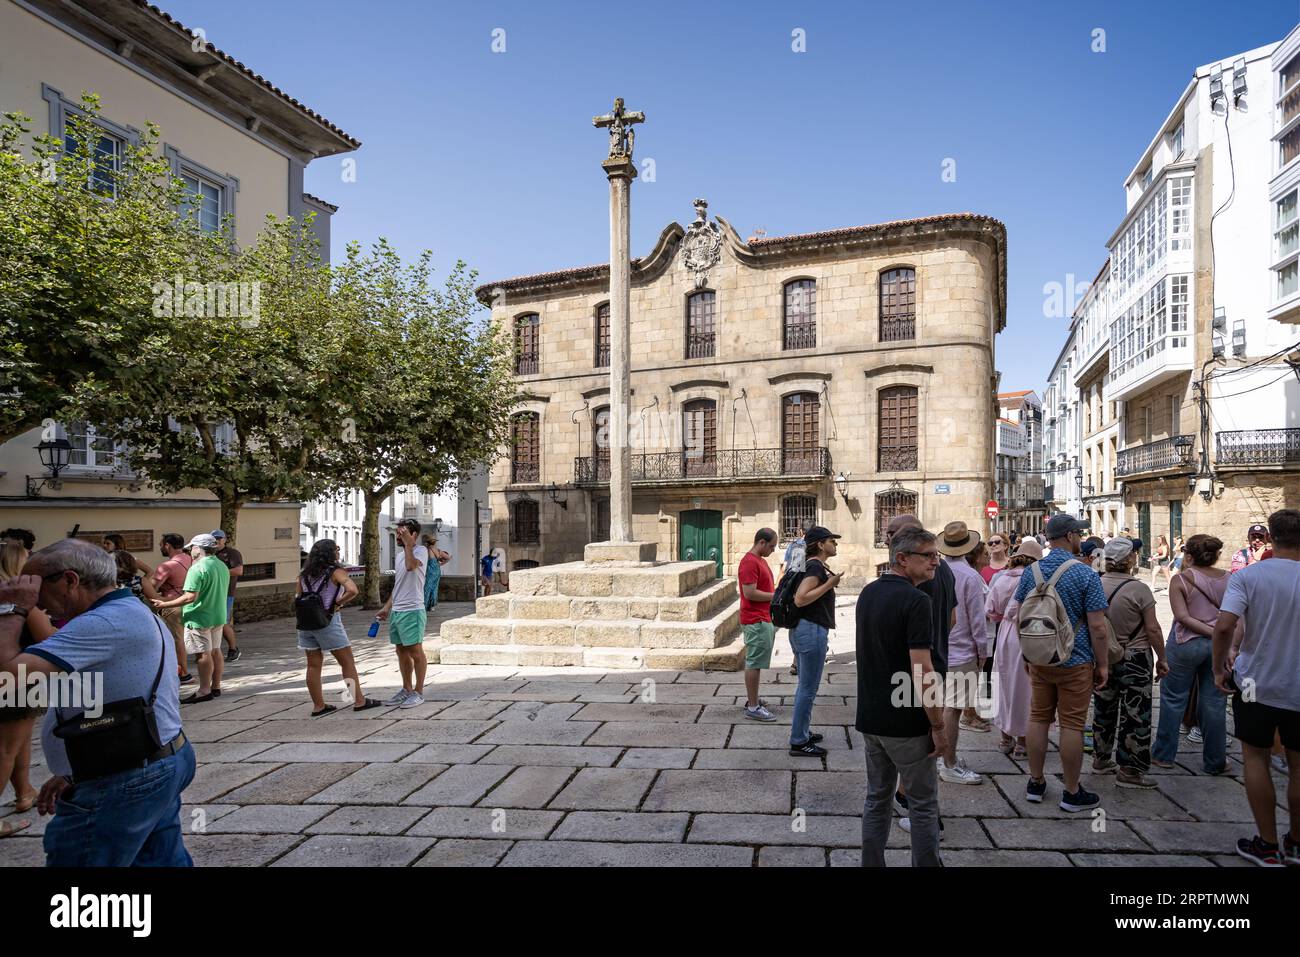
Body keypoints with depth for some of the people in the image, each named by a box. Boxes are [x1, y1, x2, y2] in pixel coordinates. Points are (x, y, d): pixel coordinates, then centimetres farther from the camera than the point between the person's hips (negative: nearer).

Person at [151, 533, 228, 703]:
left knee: (203, 654, -3)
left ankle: (204, 691, 2)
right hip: (219, 617, 9)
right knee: (215, 651, 14)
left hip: (200, 618, -9)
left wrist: (164, 604, -17)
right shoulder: (222, 566, 9)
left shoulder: (197, 569, -19)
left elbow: (190, 597, -25)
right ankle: (216, 687, 22)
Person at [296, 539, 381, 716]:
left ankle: (318, 706, 16)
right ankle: (359, 701, 9)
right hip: (327, 621, -6)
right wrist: (337, 604, -11)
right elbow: (353, 591, -24)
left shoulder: (305, 574, 9)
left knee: (313, 665, 11)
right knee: (347, 662, 5)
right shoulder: (336, 572, -9)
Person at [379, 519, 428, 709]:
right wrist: (387, 606, 19)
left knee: (416, 652, -2)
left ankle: (418, 692, 7)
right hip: (396, 610, 9)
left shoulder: (421, 550, -8)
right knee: (401, 651, 15)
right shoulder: (400, 555, 18)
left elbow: (411, 566, -31)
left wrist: (408, 544, -21)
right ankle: (406, 689, 26)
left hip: (412, 610, -9)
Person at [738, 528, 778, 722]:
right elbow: (750, 593, -23)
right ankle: (753, 708, 0)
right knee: (755, 663, -5)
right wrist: (775, 596, -14)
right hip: (756, 621, -10)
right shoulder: (749, 562, -17)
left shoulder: (760, 560, 15)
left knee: (756, 662, 17)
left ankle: (752, 699, 28)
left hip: (765, 619, 10)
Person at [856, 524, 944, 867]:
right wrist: (938, 726, -13)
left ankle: (872, 864, 23)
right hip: (907, 724, -7)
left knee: (877, 797, 17)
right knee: (923, 804, 8)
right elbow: (922, 672, -22)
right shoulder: (915, 601, -19)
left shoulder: (867, 594, 7)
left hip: (870, 719, 7)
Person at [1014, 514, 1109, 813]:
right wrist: (1102, 664, -4)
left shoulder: (1031, 572, 1)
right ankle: (1072, 793, 14)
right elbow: (1097, 625, -13)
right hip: (1075, 662, -4)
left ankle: (1035, 784, 20)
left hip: (1038, 661, 4)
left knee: (1038, 718, 12)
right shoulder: (1085, 574, -13)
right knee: (1072, 724, 3)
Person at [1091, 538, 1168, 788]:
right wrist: (1162, 659, -1)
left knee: (1103, 709, 16)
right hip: (1134, 658, -5)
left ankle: (1101, 759, 29)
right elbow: (1153, 629, -14)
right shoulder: (1138, 589, -17)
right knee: (1134, 713, 4)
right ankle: (1129, 771, 9)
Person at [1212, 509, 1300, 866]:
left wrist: (1219, 669, -8)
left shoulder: (1247, 576, -13)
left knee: (1255, 758, 12)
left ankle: (1268, 847, 19)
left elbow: (1224, 626, -22)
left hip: (1256, 684, -2)